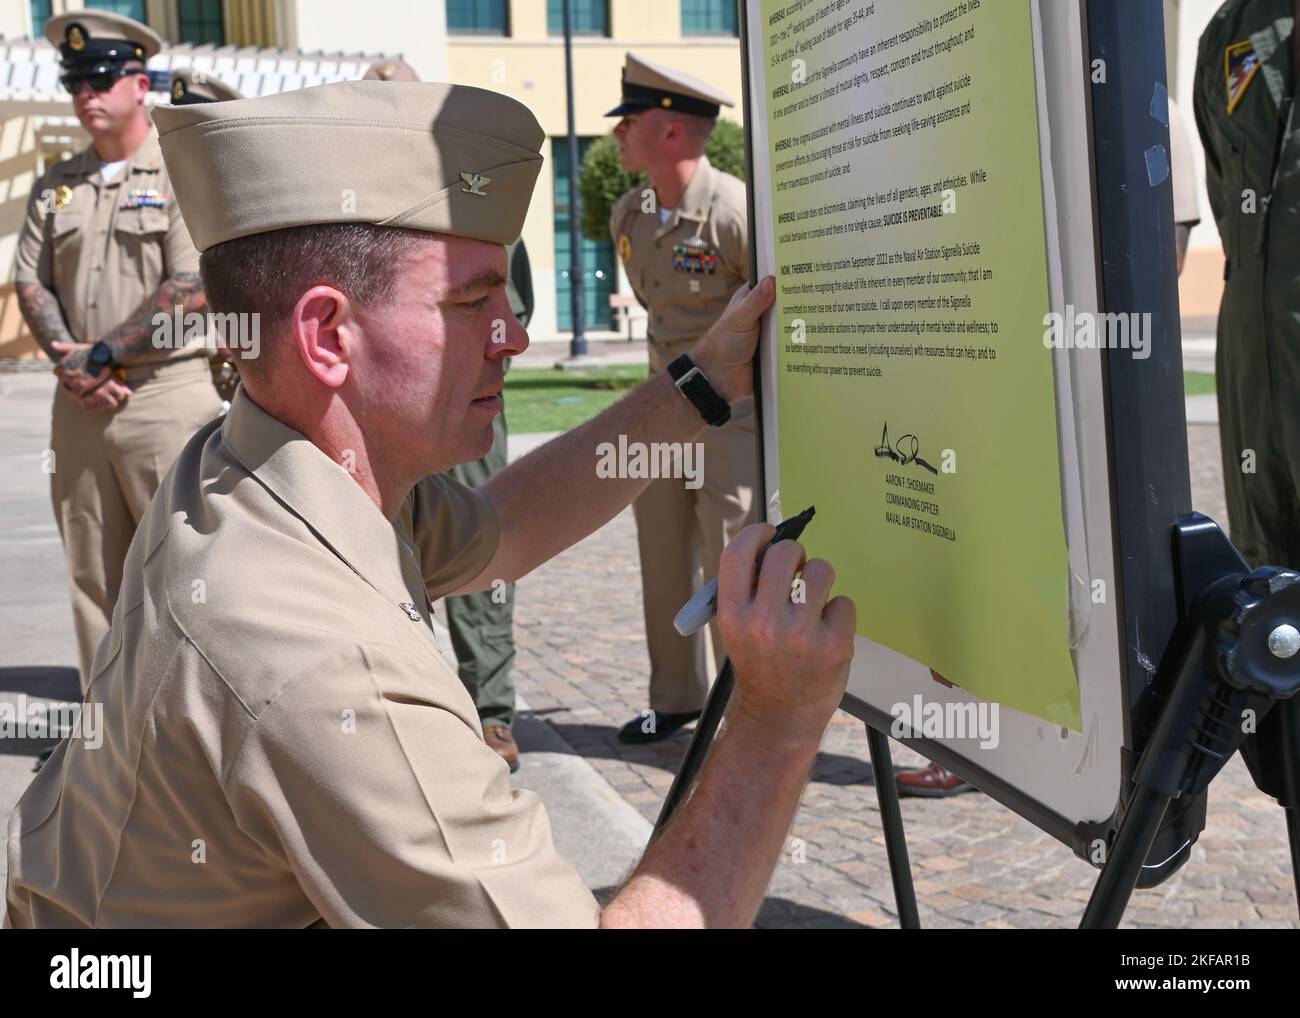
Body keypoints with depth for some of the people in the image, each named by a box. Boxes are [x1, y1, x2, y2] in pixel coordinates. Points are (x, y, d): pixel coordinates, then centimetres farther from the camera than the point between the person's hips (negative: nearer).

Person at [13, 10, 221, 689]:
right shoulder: (56, 185, 15)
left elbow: (191, 288, -12)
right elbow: (30, 282, 12)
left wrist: (102, 355, -11)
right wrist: (68, 357, -6)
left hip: (167, 394, -6)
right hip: (80, 400, 6)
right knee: (92, 573, 9)